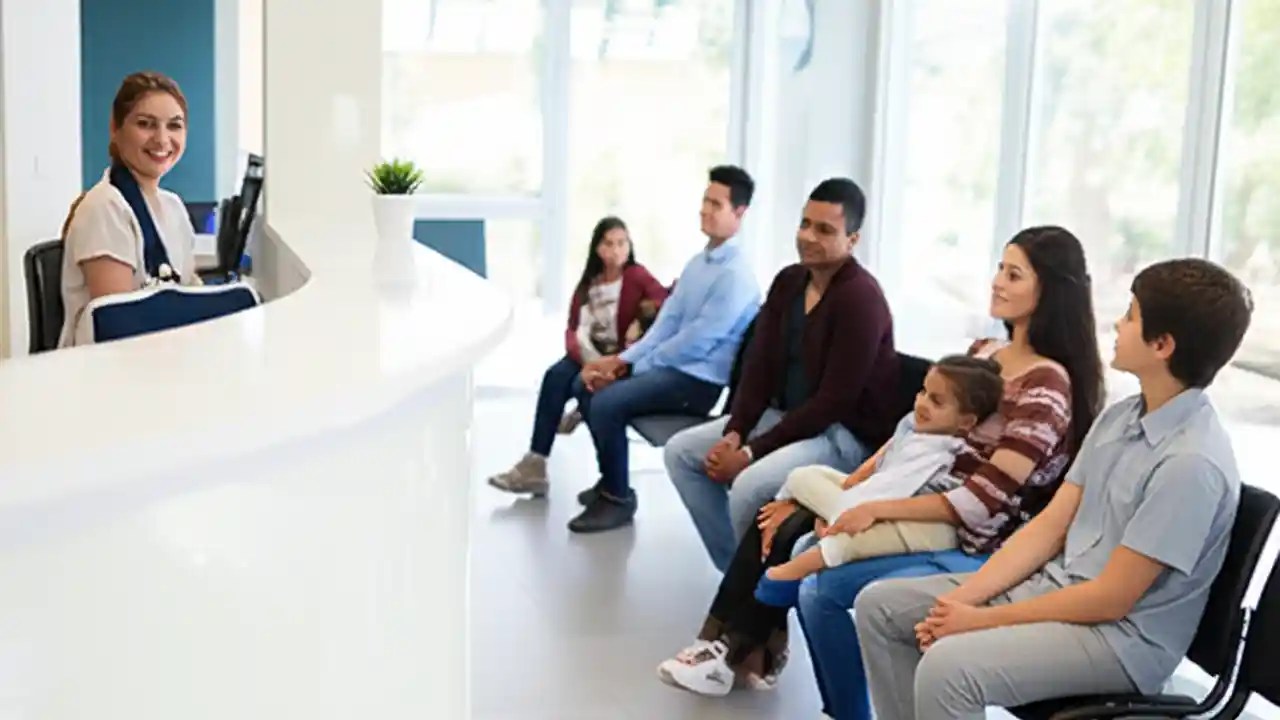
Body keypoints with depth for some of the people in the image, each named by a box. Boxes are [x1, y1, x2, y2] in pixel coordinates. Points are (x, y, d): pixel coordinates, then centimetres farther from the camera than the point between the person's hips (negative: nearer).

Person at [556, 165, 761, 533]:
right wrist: (623, 359, -3)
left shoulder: (736, 275, -20)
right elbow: (667, 321, 10)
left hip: (699, 381, -9)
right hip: (672, 366, 9)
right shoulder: (698, 262, 10)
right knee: (588, 387, 8)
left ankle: (618, 498, -3)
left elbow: (696, 341, -21)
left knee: (607, 403, -22)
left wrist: (631, 366, -13)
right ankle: (611, 480, 21)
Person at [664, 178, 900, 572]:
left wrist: (751, 452, -22)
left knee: (749, 486, -32)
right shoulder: (788, 281, 5)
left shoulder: (860, 299, -21)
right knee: (681, 450, 3)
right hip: (784, 415, 9)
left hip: (846, 434, -9)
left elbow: (834, 401, -24)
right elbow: (759, 364, 6)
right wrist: (734, 433, -10)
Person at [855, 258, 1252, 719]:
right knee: (879, 604, 2)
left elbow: (1111, 598, -21)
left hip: (1121, 637, -8)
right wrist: (962, 598, -7)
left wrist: (982, 620, -16)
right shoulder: (1119, 417, 4)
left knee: (946, 667, -32)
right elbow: (1050, 527, 5)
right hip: (1054, 588, 9)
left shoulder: (1192, 462, -23)